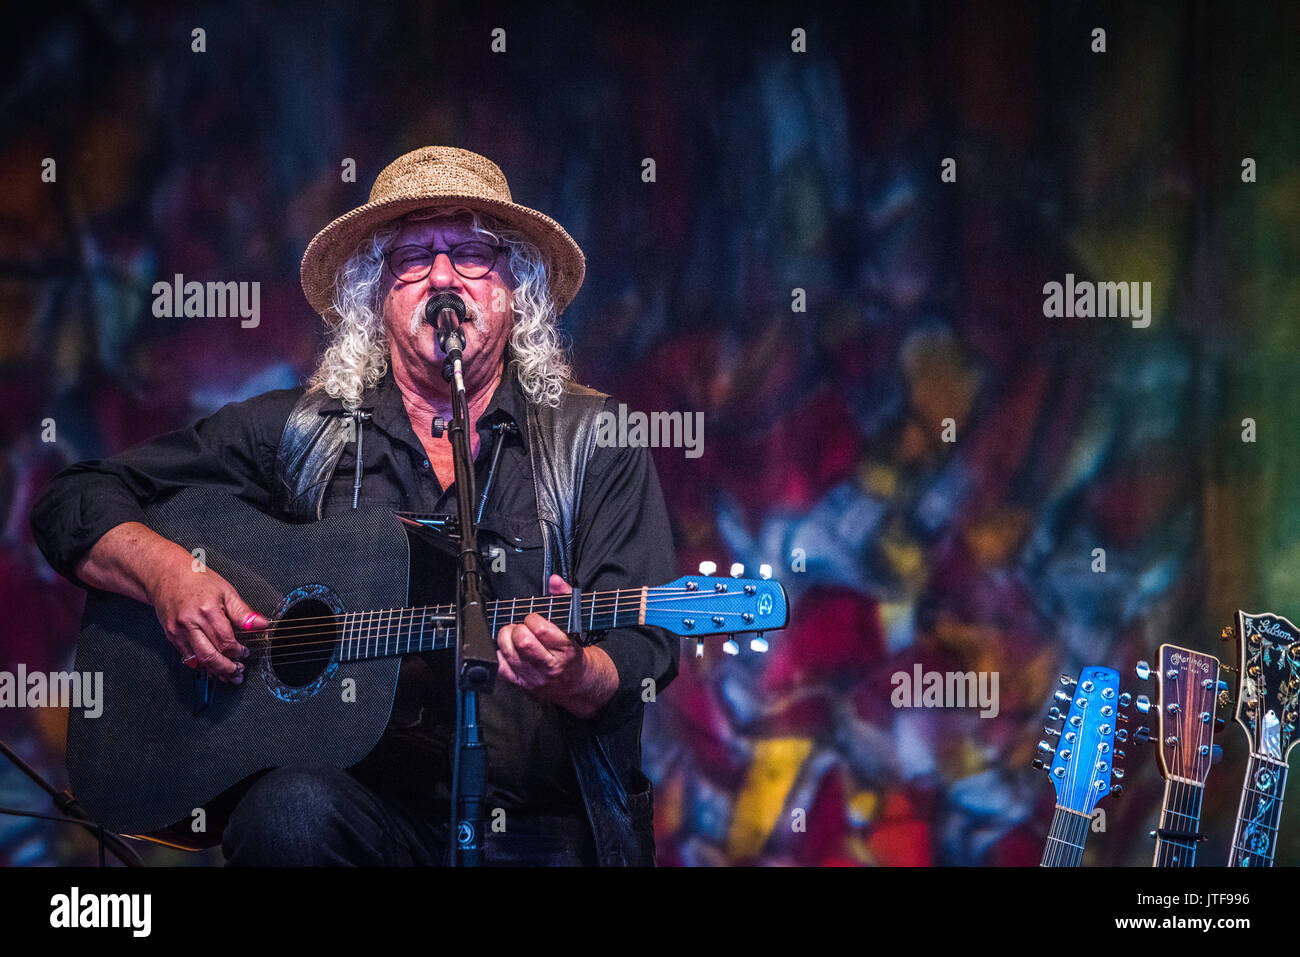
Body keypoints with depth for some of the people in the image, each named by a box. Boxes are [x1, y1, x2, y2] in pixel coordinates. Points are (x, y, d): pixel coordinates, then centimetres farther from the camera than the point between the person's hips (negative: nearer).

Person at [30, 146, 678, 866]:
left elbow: (641, 652, -1)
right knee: (291, 811, -32)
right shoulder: (296, 432, 12)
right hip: (362, 800, 1)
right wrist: (168, 576, -6)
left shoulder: (595, 442, 9)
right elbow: (74, 505, 15)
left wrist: (571, 676, -24)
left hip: (548, 830, -1)